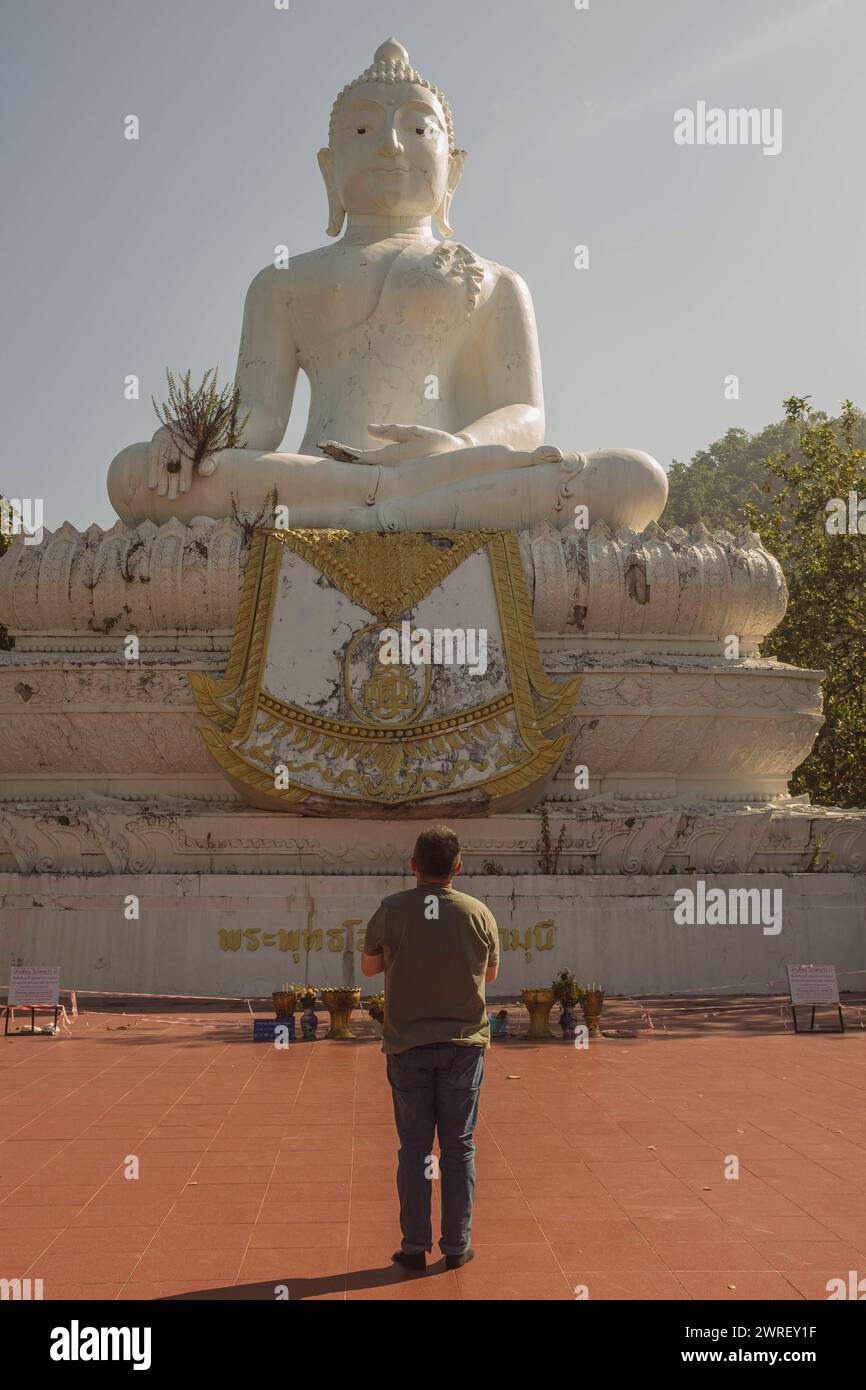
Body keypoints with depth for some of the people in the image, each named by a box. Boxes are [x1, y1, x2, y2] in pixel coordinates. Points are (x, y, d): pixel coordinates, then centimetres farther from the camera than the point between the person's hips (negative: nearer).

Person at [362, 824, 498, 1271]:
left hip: (407, 1045, 0)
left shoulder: (391, 910, -6)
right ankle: (456, 1246, 13)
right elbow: (491, 974, 12)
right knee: (459, 1147, 9)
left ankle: (415, 1246, 10)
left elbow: (369, 966, 10)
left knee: (414, 1147, 7)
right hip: (463, 1042, 0)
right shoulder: (478, 913, -3)